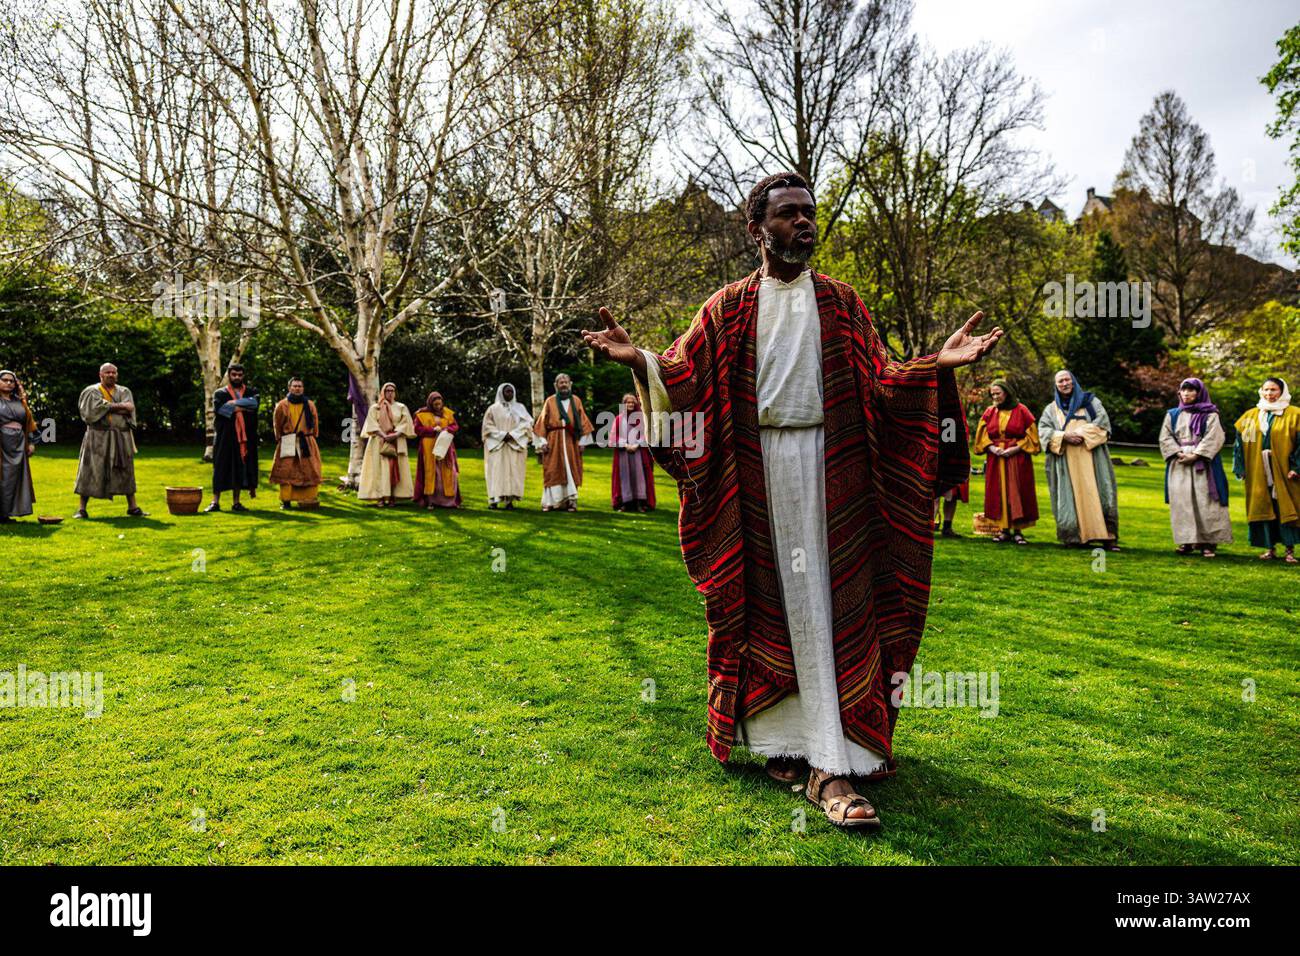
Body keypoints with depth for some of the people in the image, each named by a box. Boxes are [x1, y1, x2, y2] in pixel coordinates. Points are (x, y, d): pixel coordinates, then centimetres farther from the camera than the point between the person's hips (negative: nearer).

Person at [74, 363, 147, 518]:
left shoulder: (124, 391, 10)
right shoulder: (92, 391, 4)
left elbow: (129, 409, -8)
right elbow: (94, 408, -15)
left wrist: (107, 407, -12)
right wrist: (118, 406, -12)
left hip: (121, 437, 3)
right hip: (98, 437, -2)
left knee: (126, 472, 6)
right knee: (90, 471, -3)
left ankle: (133, 507, 12)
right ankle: (82, 509, 1)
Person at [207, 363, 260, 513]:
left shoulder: (250, 392, 12)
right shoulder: (220, 393, 6)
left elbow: (255, 401, -12)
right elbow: (219, 408, -15)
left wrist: (233, 403, -14)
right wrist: (243, 408, -14)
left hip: (245, 436, 2)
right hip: (225, 437, -2)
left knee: (241, 468, 4)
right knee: (221, 468, -3)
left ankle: (236, 502, 10)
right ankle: (215, 502, -1)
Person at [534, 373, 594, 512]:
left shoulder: (576, 401, 10)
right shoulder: (550, 401, 7)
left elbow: (583, 422, 8)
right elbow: (542, 422, 4)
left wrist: (582, 441, 1)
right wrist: (543, 441, -4)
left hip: (571, 440, 1)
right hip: (554, 440, -1)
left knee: (571, 470, -1)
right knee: (553, 471, -3)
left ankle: (570, 501, 1)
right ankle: (550, 502, -2)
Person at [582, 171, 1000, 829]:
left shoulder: (841, 303, 10)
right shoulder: (728, 308, 8)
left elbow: (879, 381, 5)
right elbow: (684, 373, 2)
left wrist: (937, 365, -11)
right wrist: (639, 359, -17)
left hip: (831, 467, 1)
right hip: (759, 471, 0)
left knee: (829, 603, -2)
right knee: (775, 604, 1)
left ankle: (826, 764, 3)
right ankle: (828, 762, 12)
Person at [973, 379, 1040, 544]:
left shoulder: (1021, 411, -1)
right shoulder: (989, 412, 8)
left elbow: (1031, 434, -2)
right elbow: (982, 434, 8)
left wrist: (1015, 448, -13)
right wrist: (992, 448, -9)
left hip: (1017, 459, -3)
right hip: (995, 458, 3)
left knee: (1017, 493, -2)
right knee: (999, 494, 1)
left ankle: (1018, 530, 4)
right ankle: (1004, 530, 7)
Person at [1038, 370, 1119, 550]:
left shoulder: (1090, 401, 14)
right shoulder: (1051, 409, 16)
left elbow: (1103, 419, -1)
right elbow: (1043, 430, 2)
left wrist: (1083, 434, -14)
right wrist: (1064, 436, -13)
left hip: (1090, 457, -1)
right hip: (1066, 462, 1)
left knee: (1097, 493, -9)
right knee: (1070, 497, -5)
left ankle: (1108, 537, -9)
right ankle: (1074, 537, -4)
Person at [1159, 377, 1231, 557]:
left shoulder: (1209, 415, 5)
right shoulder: (1173, 415, 14)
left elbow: (1213, 438, -5)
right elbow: (1165, 438, 7)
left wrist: (1195, 455, -15)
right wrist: (1178, 453, -9)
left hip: (1203, 464, -3)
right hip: (1178, 464, 3)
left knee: (1205, 501, -6)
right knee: (1181, 502, -3)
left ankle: (1208, 542, -3)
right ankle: (1187, 541, 1)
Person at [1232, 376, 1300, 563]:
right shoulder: (1250, 416, 10)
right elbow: (1240, 442, 10)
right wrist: (1240, 469, 3)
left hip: (1283, 472, -3)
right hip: (1258, 473, 3)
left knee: (1285, 508, -2)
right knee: (1263, 509, 5)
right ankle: (1270, 548, 12)